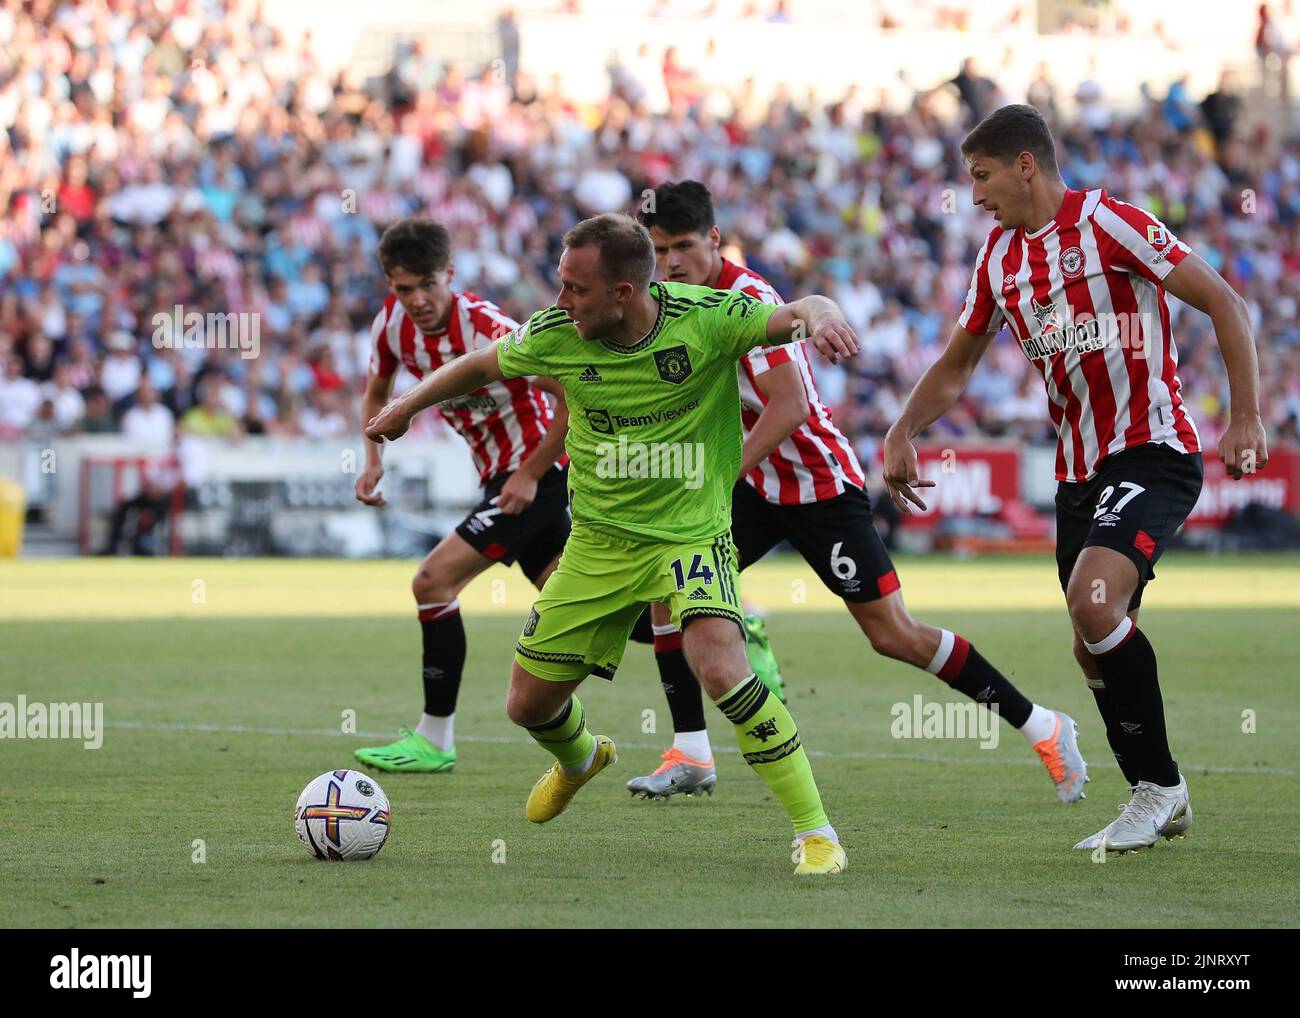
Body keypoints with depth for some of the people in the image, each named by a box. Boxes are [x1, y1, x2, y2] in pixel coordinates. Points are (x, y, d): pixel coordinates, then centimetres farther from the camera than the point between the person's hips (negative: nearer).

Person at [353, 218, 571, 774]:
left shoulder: (488, 331, -25)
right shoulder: (393, 322, -3)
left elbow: (574, 399, -24)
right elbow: (377, 390, 18)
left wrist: (530, 475, -20)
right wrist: (373, 460, 2)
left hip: (538, 472, -9)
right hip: (500, 473, 9)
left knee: (434, 582, -15)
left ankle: (434, 741, -7)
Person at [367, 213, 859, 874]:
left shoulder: (703, 319, -19)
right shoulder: (556, 335, -9)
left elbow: (798, 313, -24)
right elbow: (486, 364, 11)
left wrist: (820, 317, -47)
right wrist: (409, 404, 18)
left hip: (691, 534, -4)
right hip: (598, 541, 4)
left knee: (721, 670, -31)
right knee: (528, 706, 9)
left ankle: (814, 831, -18)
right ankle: (579, 758, 49)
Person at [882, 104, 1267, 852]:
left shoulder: (1106, 223, -12)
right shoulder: (1000, 257, 11)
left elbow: (1226, 304, -11)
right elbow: (956, 366, 24)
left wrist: (1246, 419, -16)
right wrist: (903, 434, 9)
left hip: (1151, 451, -8)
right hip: (1079, 470, 8)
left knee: (1094, 601, -26)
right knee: (1094, 645, 7)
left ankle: (1158, 783, -13)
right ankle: (1160, 805, 21)